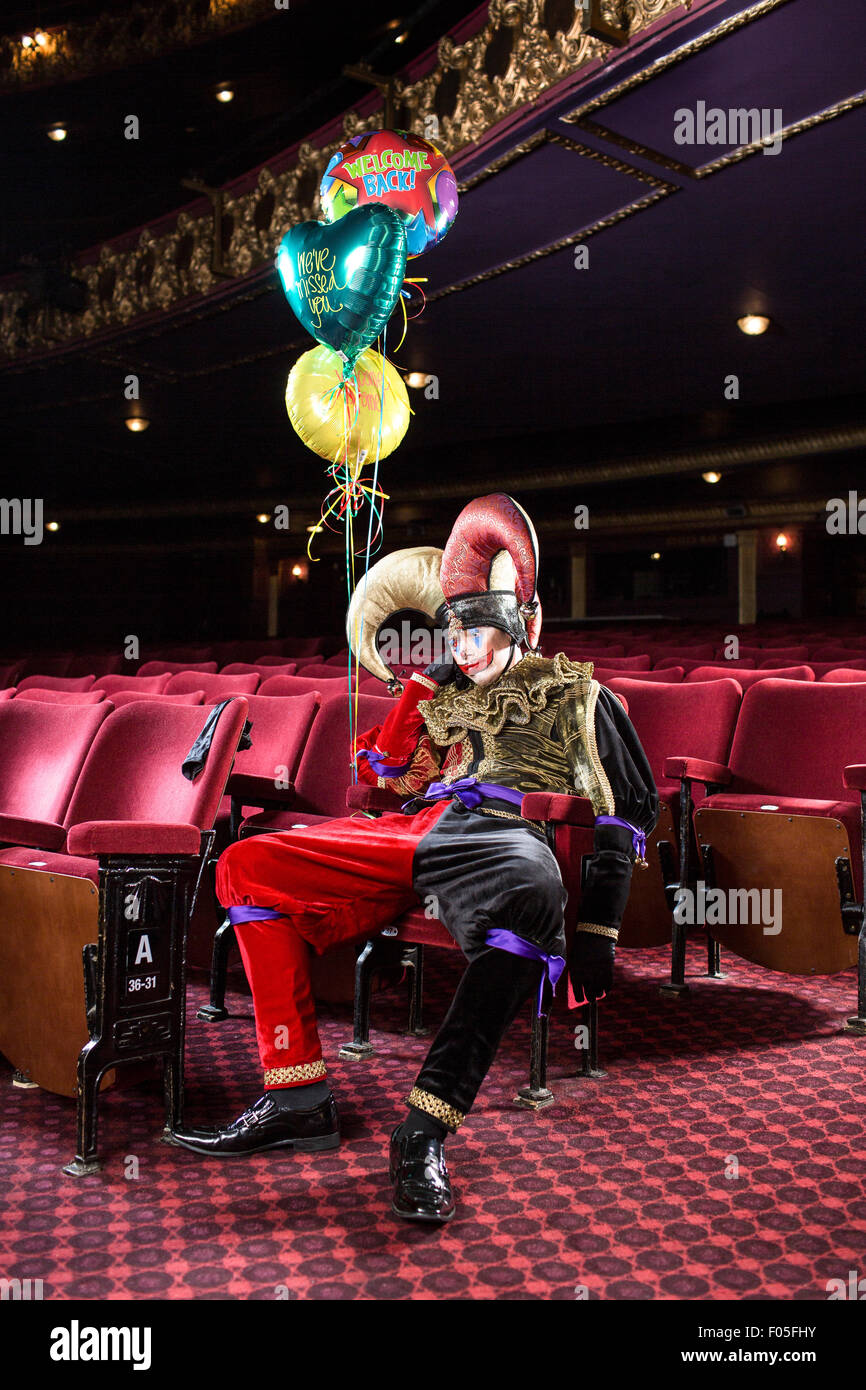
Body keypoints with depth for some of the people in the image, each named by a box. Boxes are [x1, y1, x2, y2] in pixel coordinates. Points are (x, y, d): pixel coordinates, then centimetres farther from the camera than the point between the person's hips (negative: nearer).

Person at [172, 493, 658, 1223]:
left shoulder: (572, 691, 17)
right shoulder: (449, 693, 31)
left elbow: (627, 809, 9)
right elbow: (393, 778, 23)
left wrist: (598, 927, -1)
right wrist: (419, 679, 15)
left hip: (500, 832, -5)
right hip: (413, 834, 6)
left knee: (532, 892, -44)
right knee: (247, 864, -11)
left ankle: (426, 1129, -41)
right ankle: (297, 1095, -18)